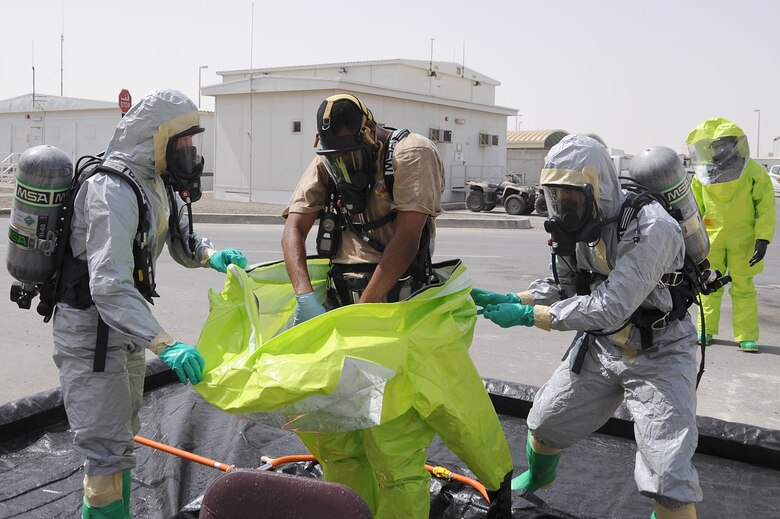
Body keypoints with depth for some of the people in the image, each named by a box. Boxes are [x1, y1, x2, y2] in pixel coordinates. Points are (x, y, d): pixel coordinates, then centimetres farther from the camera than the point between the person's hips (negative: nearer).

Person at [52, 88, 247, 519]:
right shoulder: (114, 192, -27)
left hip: (124, 326, 10)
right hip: (89, 328, -10)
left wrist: (211, 255, -8)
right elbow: (109, 286, -37)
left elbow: (181, 242, 15)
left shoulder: (156, 183, 4)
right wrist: (165, 345, -46)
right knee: (107, 449, -4)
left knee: (123, 432, 23)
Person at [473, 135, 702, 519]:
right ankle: (538, 477, 51)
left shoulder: (650, 229, -30)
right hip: (601, 344, 7)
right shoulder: (578, 224, -7)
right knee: (545, 422, 20)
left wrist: (527, 316, -30)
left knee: (669, 477, -11)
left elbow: (610, 307, -33)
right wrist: (510, 299, -11)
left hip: (657, 354, -6)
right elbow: (563, 285, 5)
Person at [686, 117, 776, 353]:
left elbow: (766, 209, -8)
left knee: (743, 287, 2)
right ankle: (706, 330, 21)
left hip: (743, 239, -3)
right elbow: (695, 207, 10)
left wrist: (762, 240, -14)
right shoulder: (703, 175, -1)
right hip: (711, 238, 3)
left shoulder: (754, 173, -11)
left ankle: (747, 336, 10)